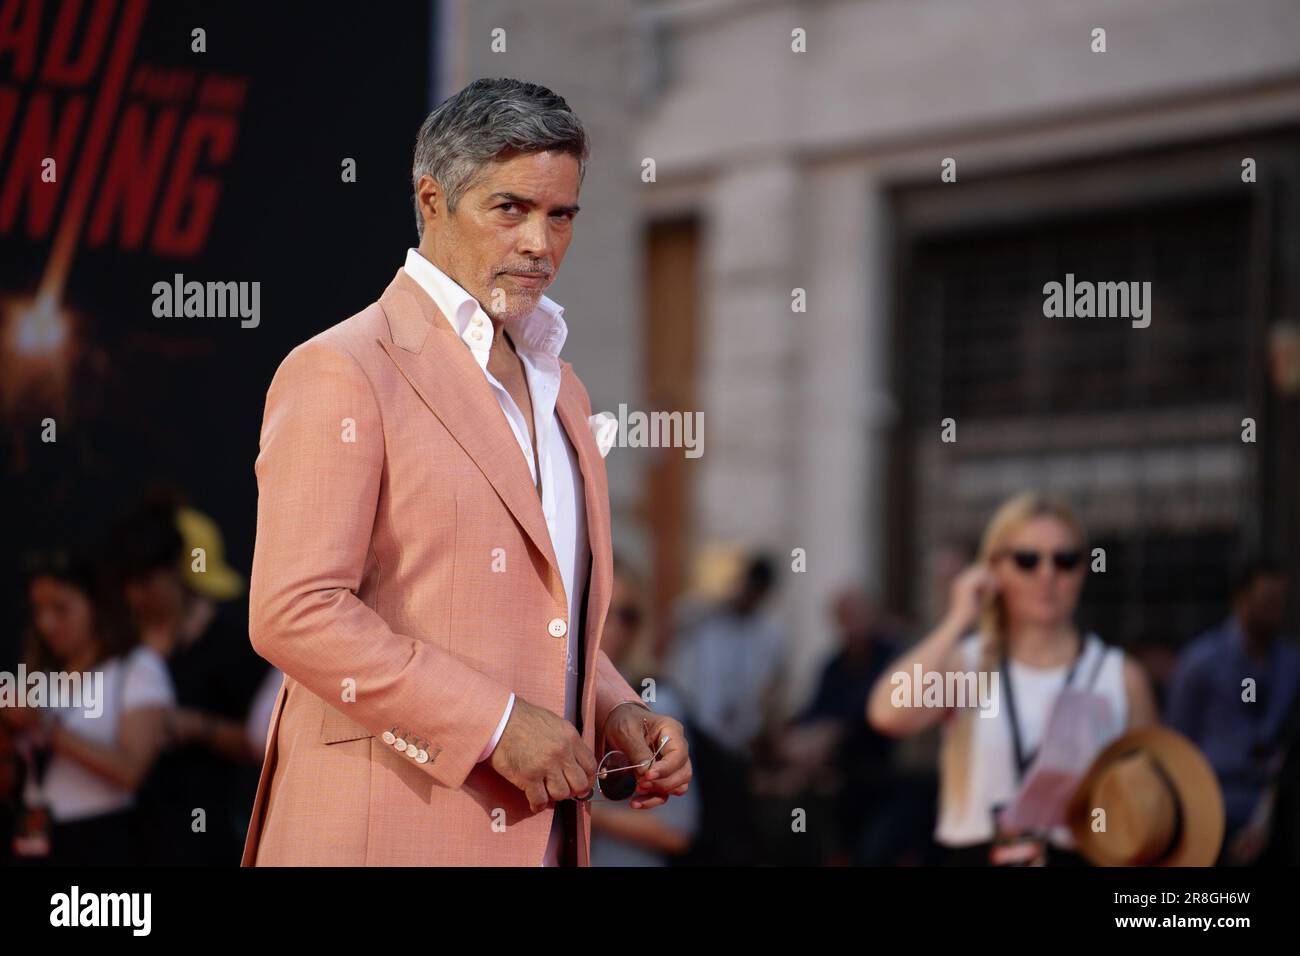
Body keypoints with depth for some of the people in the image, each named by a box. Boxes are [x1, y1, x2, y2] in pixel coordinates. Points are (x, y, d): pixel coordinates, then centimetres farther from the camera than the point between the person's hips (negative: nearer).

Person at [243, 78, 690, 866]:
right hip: (390, 829, -7)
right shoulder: (340, 374, -8)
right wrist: (494, 722, -18)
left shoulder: (557, 386, 17)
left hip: (544, 826, 7)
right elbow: (295, 612, -16)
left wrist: (615, 714, 5)